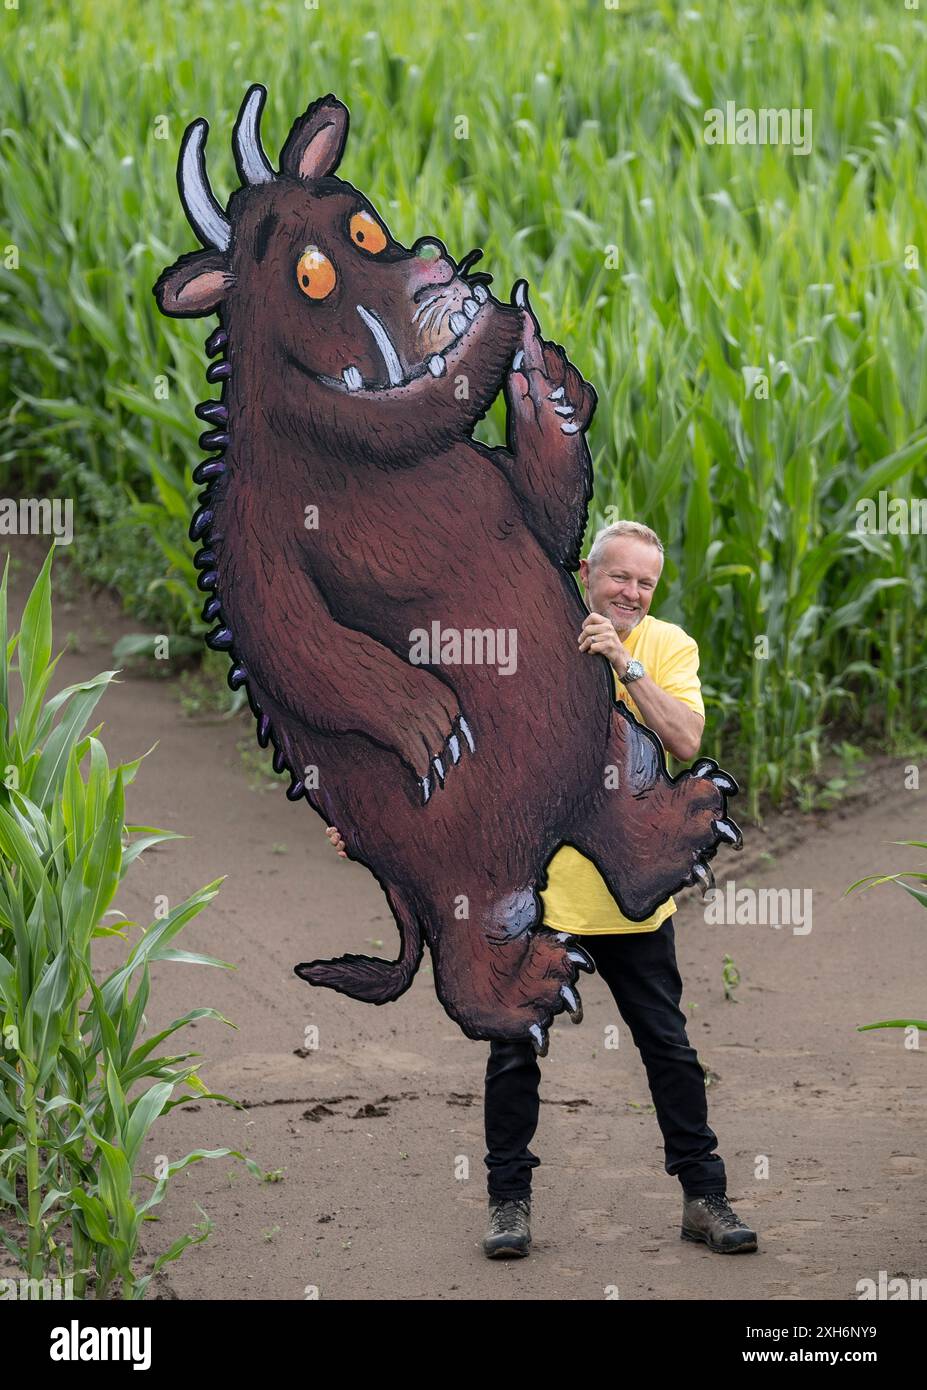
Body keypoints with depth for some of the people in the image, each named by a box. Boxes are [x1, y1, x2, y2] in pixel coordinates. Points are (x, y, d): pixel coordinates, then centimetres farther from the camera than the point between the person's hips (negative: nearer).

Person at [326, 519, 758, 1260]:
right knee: (514, 1048, 4)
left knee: (669, 1047, 6)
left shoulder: (668, 647, -1)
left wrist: (624, 665, -23)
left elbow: (686, 741, -17)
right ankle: (510, 1200, 16)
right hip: (534, 886, 0)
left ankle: (705, 1198, 16)